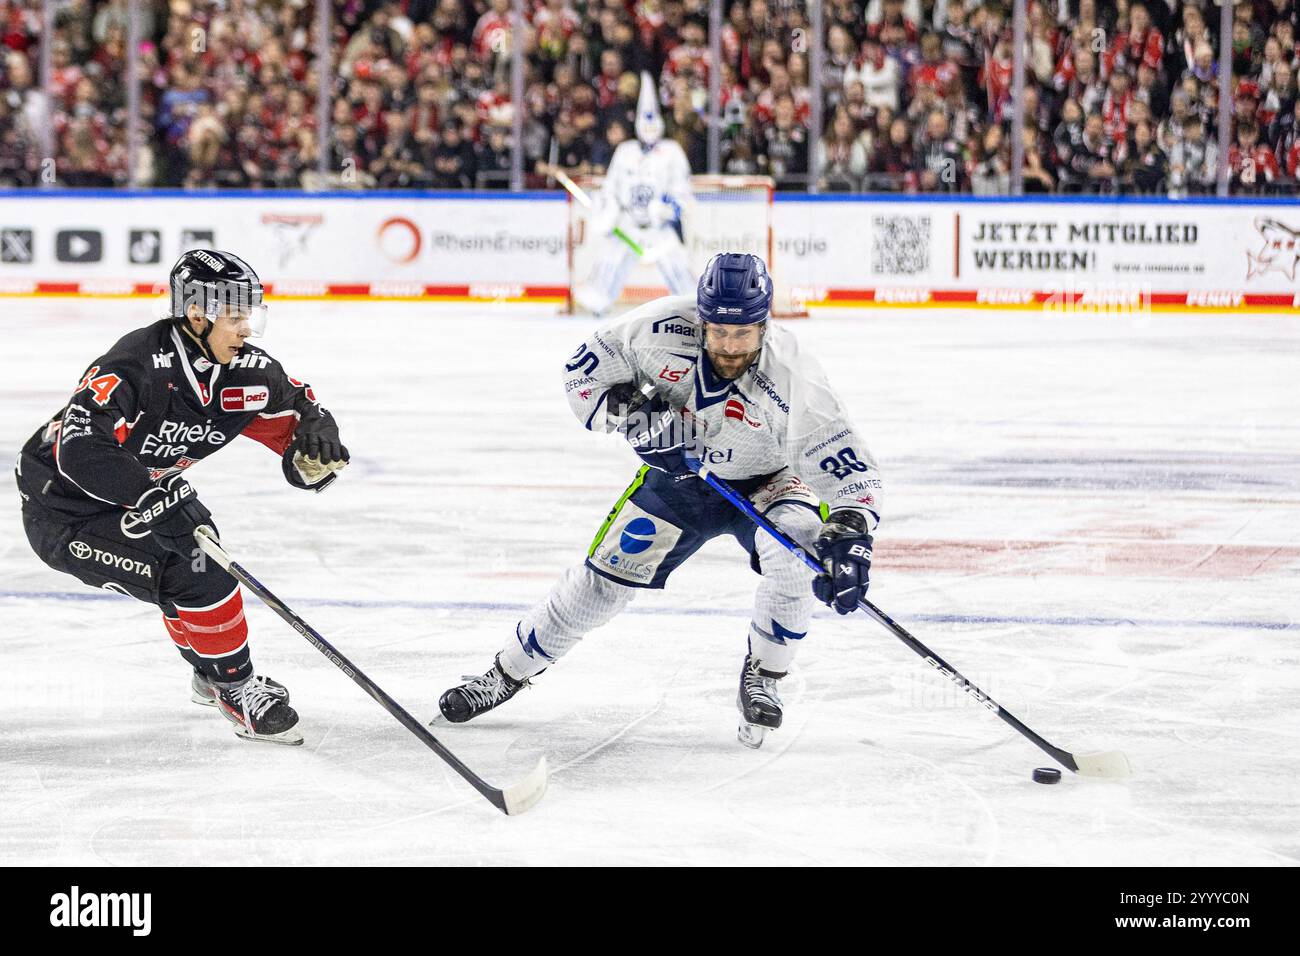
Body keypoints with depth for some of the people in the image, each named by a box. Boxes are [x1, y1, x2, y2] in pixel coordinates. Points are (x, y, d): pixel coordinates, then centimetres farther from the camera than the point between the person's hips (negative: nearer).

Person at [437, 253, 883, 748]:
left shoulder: (791, 376, -34)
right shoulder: (666, 328, -26)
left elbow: (845, 463, -34)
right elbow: (586, 369, -11)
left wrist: (849, 538, -49)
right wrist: (636, 420, -25)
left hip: (765, 480, -2)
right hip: (678, 472, 2)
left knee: (798, 552, -31)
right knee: (603, 578, 0)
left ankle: (762, 678, -9)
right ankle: (509, 672, 20)